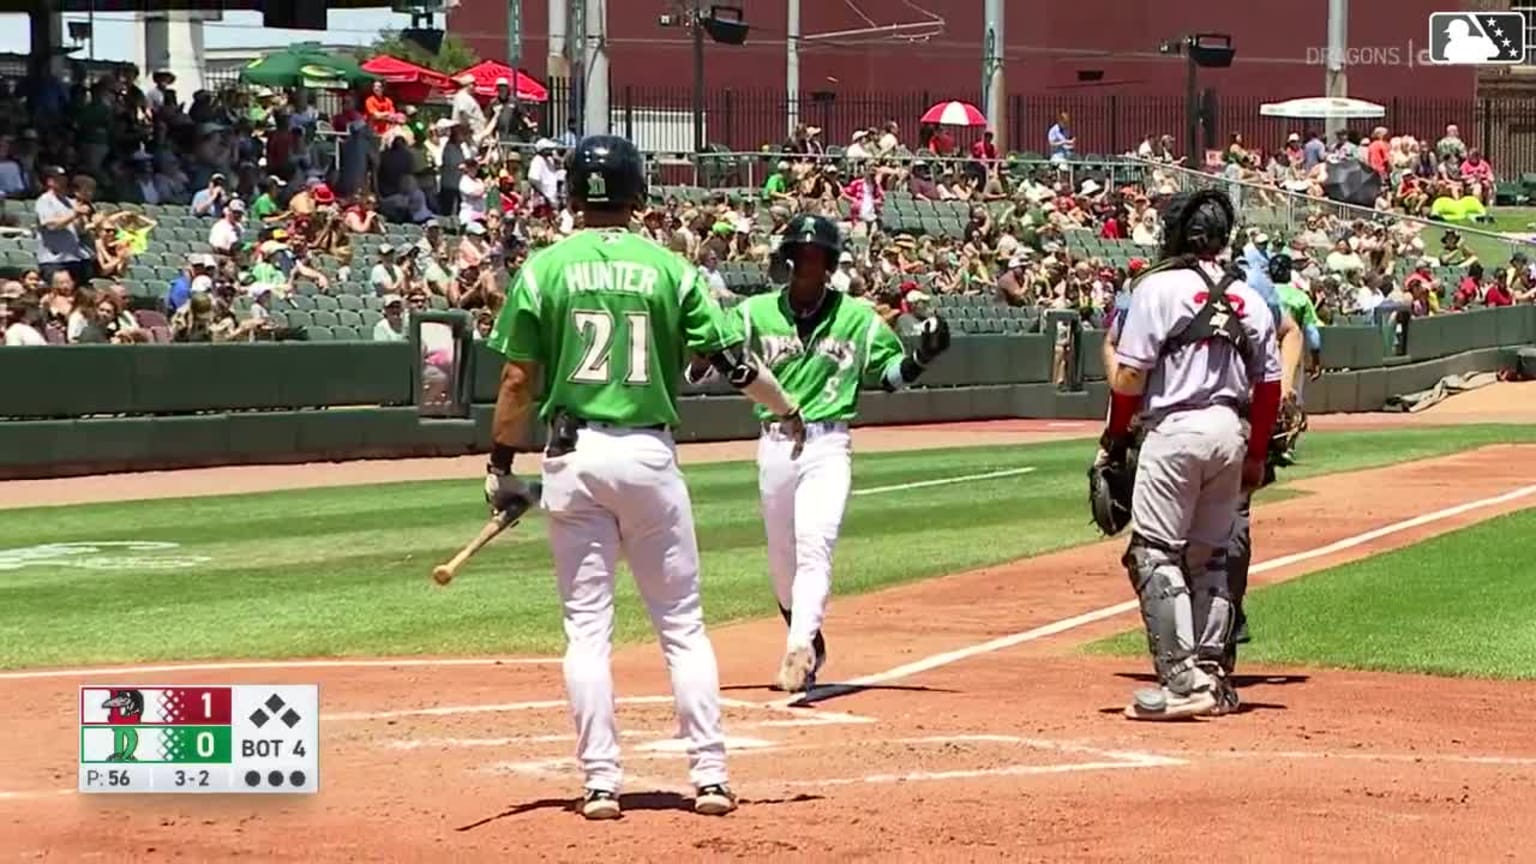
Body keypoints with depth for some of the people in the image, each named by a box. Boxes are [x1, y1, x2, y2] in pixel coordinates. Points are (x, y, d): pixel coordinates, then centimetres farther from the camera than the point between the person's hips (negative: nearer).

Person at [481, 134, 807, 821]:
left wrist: (500, 466, 6)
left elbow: (518, 379, -2)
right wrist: (787, 410, 17)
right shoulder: (668, 268, 1)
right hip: (648, 453, 0)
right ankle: (709, 774, 6)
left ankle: (601, 781, 3)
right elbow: (732, 361, 1)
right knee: (682, 623, 9)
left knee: (587, 627, 5)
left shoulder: (543, 269, 0)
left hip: (572, 456, 0)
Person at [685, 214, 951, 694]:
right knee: (781, 559, 12)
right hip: (774, 445, 2)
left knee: (814, 547, -19)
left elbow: (891, 374, 11)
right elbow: (698, 369, -3)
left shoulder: (857, 317, 2)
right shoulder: (755, 313, 1)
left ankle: (799, 650, -28)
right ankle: (809, 646, 33)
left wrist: (922, 355, -9)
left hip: (828, 446, -2)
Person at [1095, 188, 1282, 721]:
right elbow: (1269, 383, 12)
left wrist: (1114, 438, 2)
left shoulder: (1158, 288, -6)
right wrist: (1257, 454, 20)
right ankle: (1210, 676, 16)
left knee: (1154, 553, -5)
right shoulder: (1247, 298, 10)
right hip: (1230, 431, 6)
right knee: (1210, 556, 15)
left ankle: (1183, 680, -15)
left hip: (1174, 430, -6)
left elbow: (1130, 376, -9)